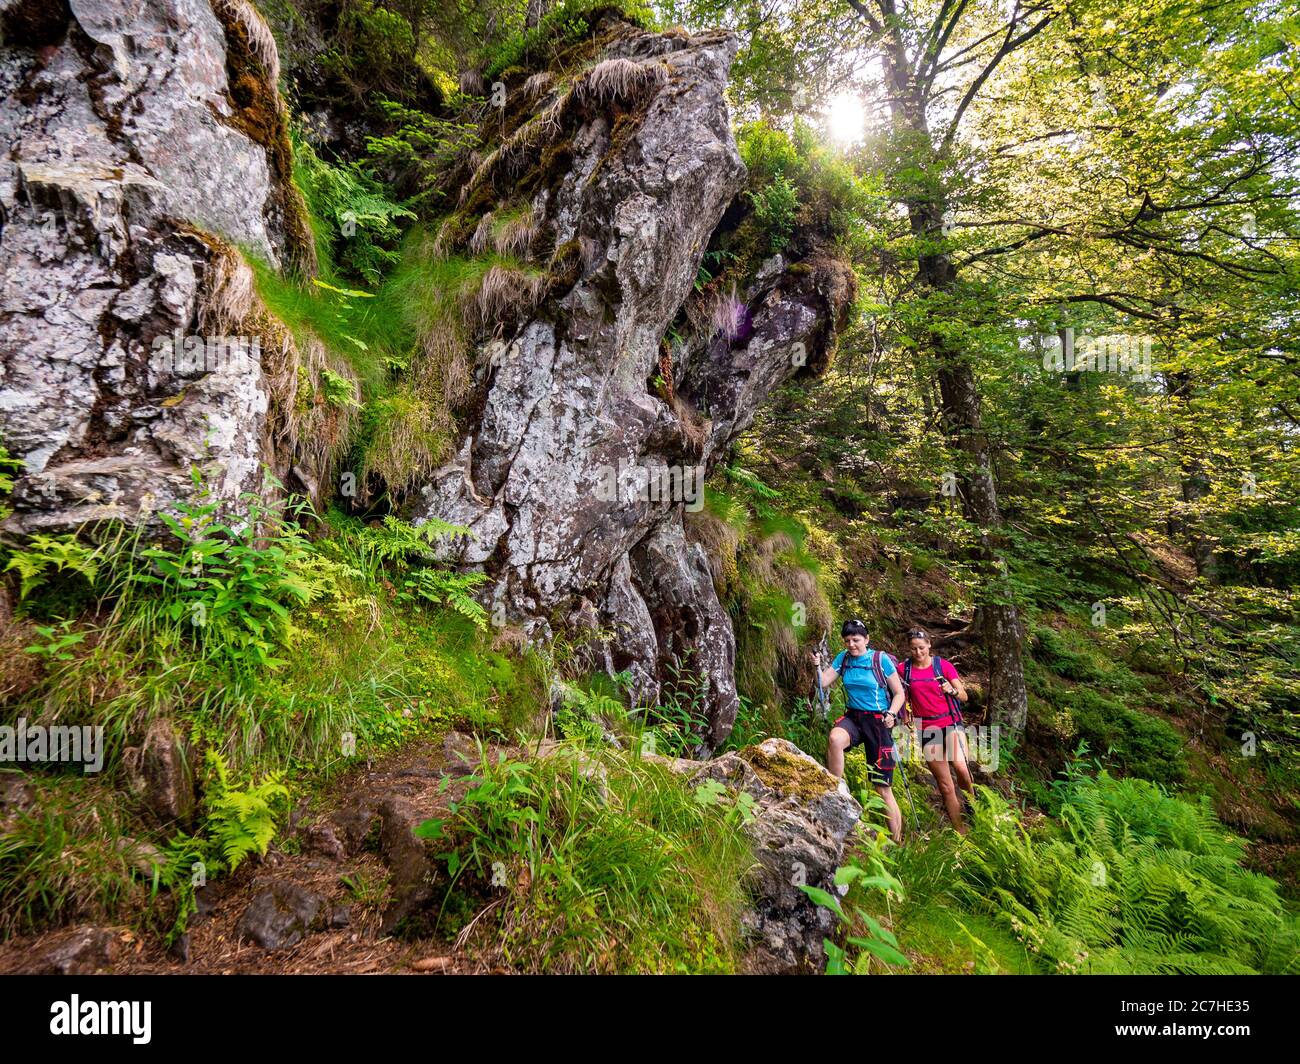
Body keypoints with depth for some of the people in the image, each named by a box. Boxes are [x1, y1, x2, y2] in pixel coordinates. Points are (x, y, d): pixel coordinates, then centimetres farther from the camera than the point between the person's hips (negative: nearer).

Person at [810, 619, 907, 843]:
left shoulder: (881, 659, -7)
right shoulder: (844, 658, 3)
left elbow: (899, 693, -3)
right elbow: (824, 682, -3)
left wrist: (891, 713, -20)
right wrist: (817, 666, -21)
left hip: (878, 721, -3)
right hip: (853, 717, 3)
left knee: (883, 789, 0)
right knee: (834, 738, -35)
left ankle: (897, 843, 15)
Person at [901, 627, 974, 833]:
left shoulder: (943, 665, -2)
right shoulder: (904, 669, 1)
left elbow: (964, 697, -2)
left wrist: (953, 691, -22)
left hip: (951, 724, -1)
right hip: (927, 730, 1)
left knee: (960, 768, -27)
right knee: (946, 787, 4)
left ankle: (971, 798, 4)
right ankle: (961, 832, 16)